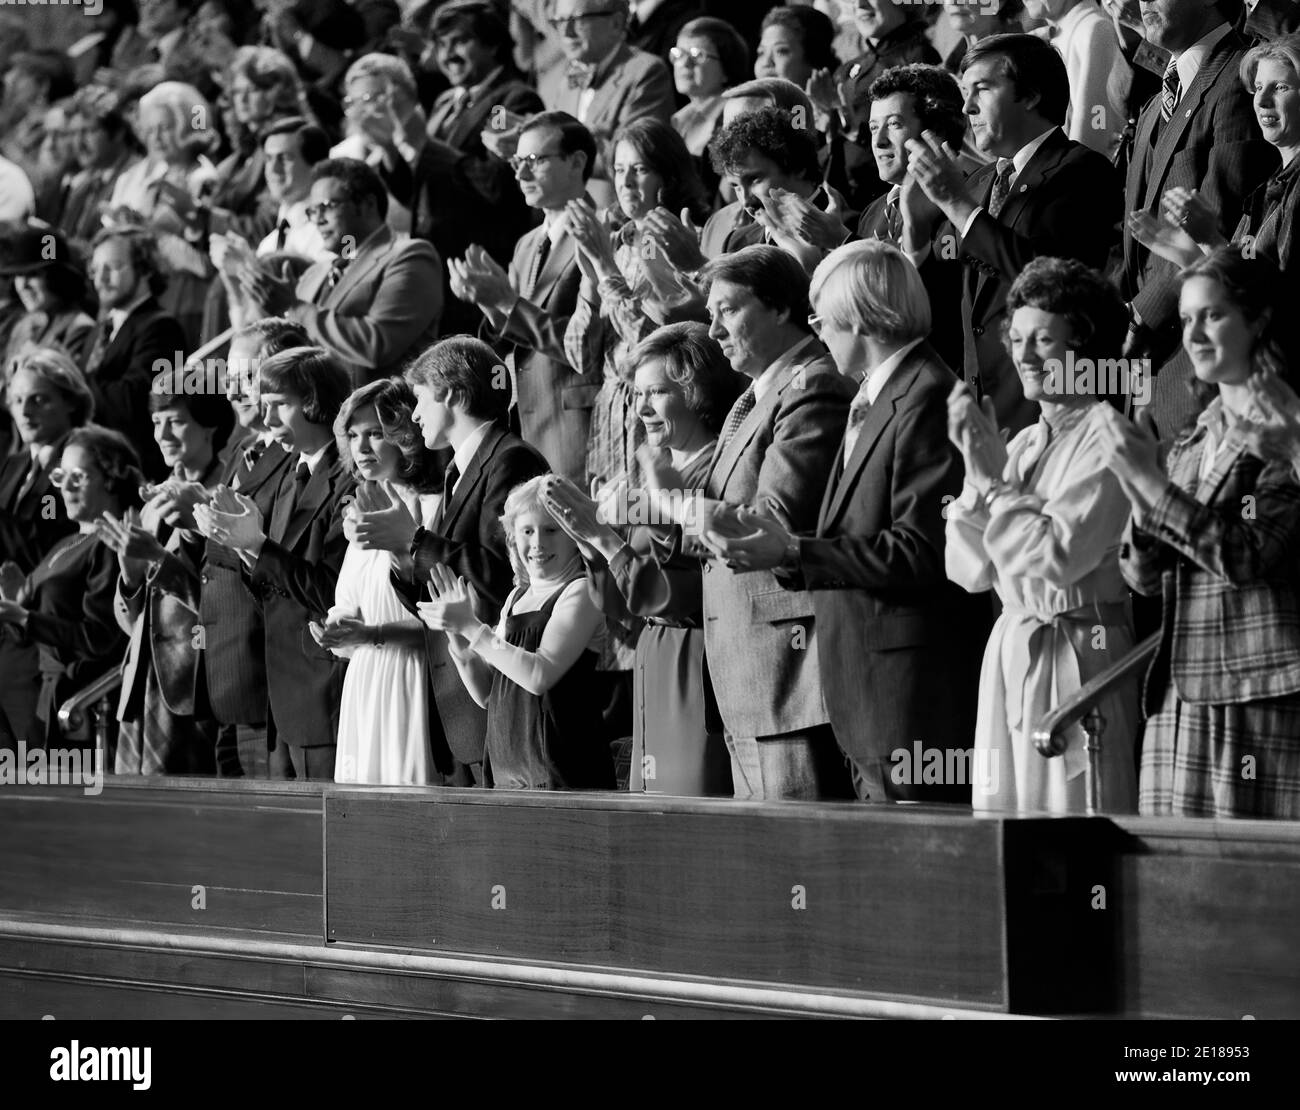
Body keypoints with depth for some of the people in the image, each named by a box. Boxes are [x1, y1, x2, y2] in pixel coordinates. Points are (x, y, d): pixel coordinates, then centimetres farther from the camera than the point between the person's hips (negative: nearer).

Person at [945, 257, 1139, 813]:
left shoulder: (1106, 435, -8)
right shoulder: (1024, 443, 15)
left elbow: (1058, 555, -17)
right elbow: (970, 571, 11)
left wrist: (994, 479, -9)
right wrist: (976, 471, -1)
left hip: (1077, 657, -7)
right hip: (1009, 658, 7)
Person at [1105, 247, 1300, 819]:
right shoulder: (1193, 442, 17)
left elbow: (1247, 557, -15)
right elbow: (1143, 576, 12)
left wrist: (1153, 482, -15)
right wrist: (1136, 493, -7)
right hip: (1181, 698, 6)